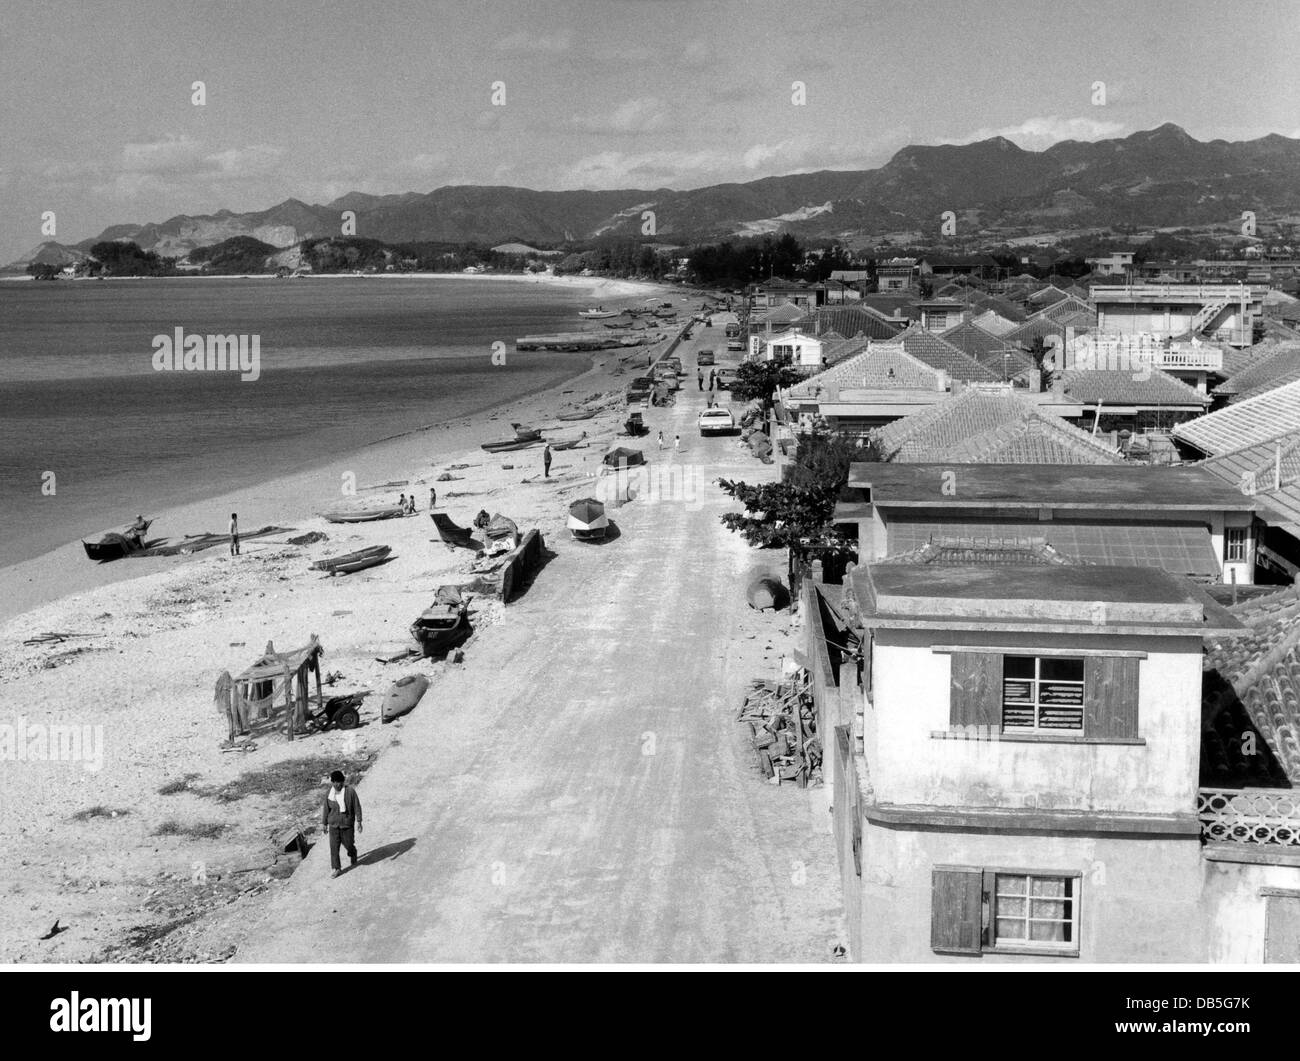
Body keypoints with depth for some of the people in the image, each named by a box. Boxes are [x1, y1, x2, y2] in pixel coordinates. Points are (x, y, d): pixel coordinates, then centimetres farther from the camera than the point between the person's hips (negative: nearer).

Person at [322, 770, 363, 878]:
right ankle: (336, 868, 9)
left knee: (348, 844, 8)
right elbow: (326, 808, 5)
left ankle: (352, 855, 43)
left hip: (347, 823, -2)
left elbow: (357, 807, -8)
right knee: (333, 846, -1)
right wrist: (324, 823, 10)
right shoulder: (328, 792, -5)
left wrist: (358, 821, -9)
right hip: (333, 824, 2)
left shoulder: (350, 791, -14)